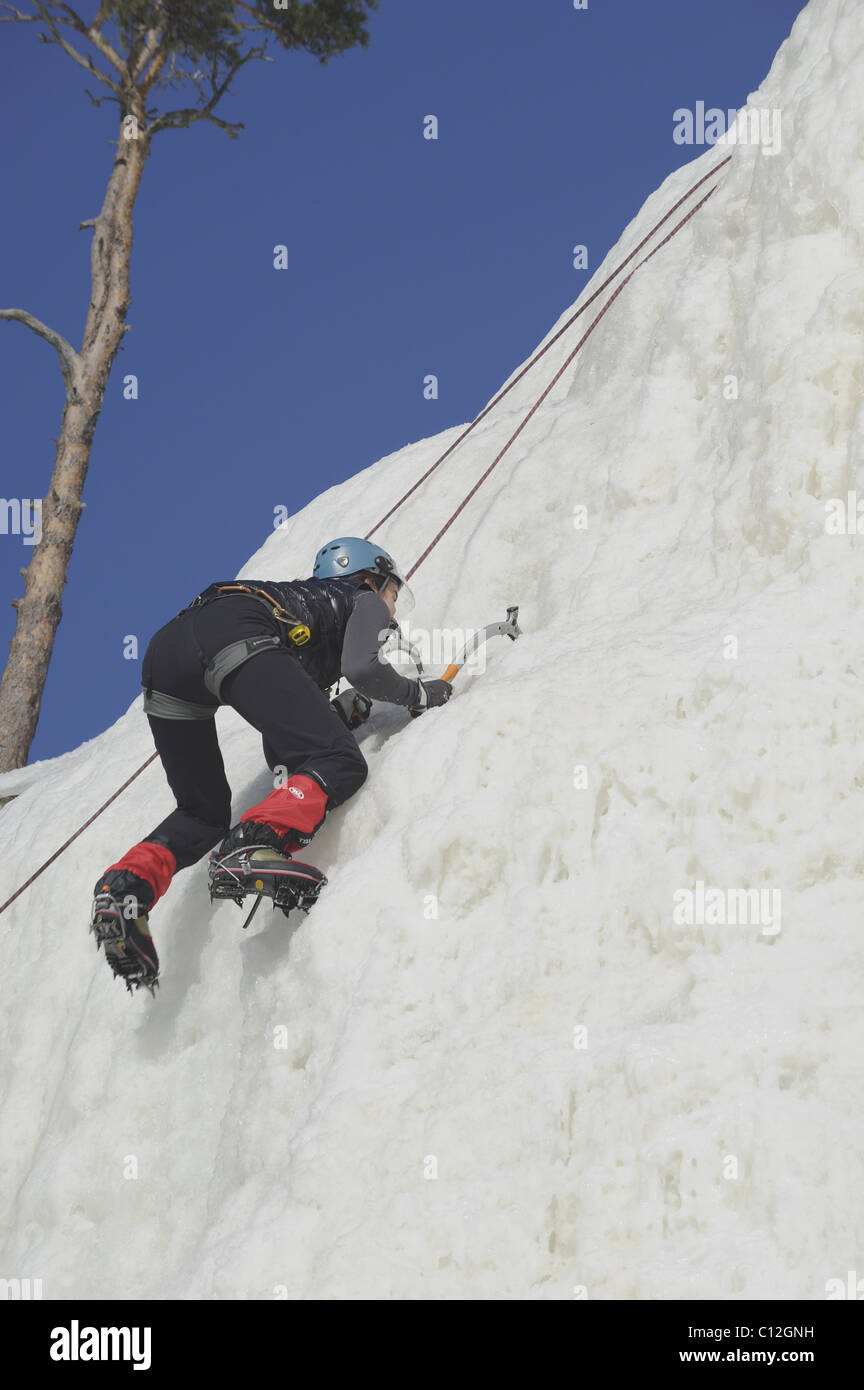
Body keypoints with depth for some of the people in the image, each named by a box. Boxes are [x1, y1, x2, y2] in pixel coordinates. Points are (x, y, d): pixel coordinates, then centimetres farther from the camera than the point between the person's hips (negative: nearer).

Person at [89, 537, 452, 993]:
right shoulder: (366, 600, 26)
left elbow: (280, 753, 37)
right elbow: (363, 668, 1)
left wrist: (348, 711, 35)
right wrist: (420, 693, 19)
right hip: (234, 634, -8)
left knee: (204, 814, 16)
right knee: (340, 763, -10)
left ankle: (126, 885, -10)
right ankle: (251, 844, -35)